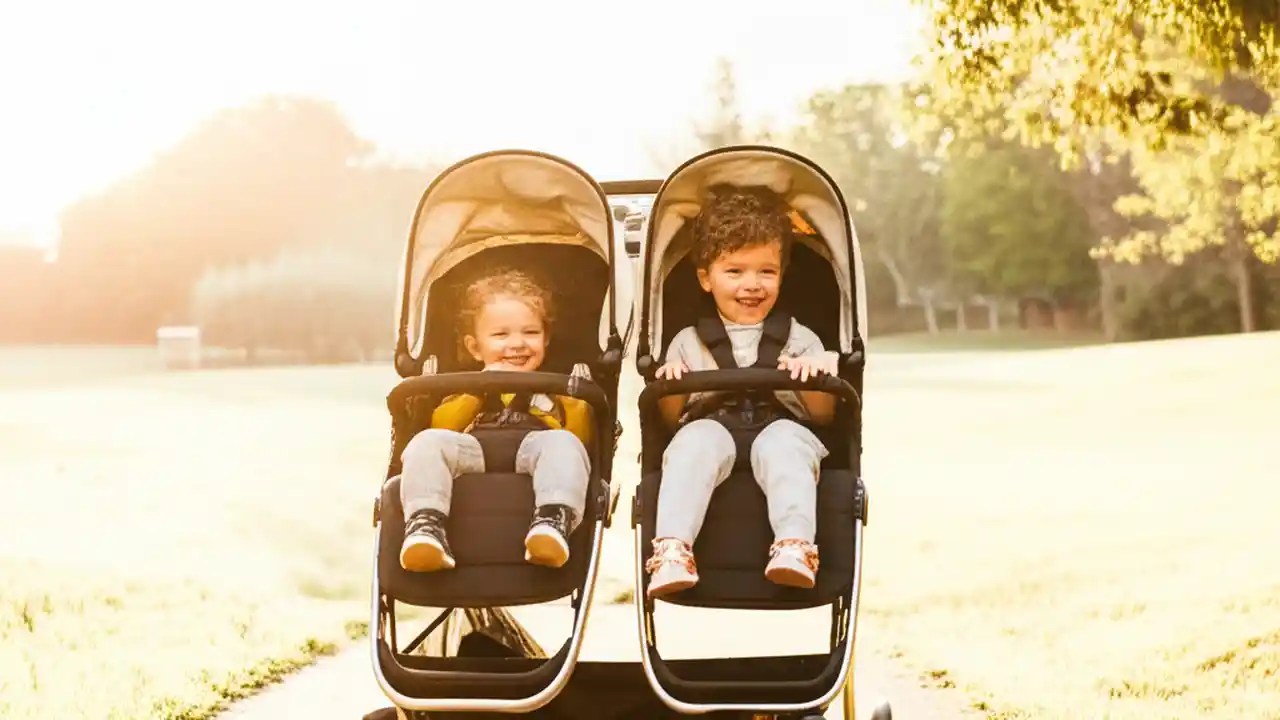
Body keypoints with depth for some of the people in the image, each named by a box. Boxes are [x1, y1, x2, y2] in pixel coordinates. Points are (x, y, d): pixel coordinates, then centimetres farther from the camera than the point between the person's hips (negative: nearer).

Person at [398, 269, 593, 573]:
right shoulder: (465, 390, 36)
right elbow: (440, 426, 14)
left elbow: (580, 438, 15)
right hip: (471, 460, 1)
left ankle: (554, 522, -56)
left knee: (561, 444, -33)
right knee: (427, 442, -27)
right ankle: (426, 523, -48)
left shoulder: (557, 392, 33)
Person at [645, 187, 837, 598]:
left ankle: (795, 547, -52)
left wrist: (814, 378, -9)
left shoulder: (799, 341, 18)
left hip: (783, 431, 0)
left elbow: (823, 415, 12)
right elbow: (672, 420, 16)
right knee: (699, 437, -34)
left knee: (784, 439, -35)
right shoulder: (689, 343, 19)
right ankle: (672, 550, -48)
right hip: (714, 431, 0)